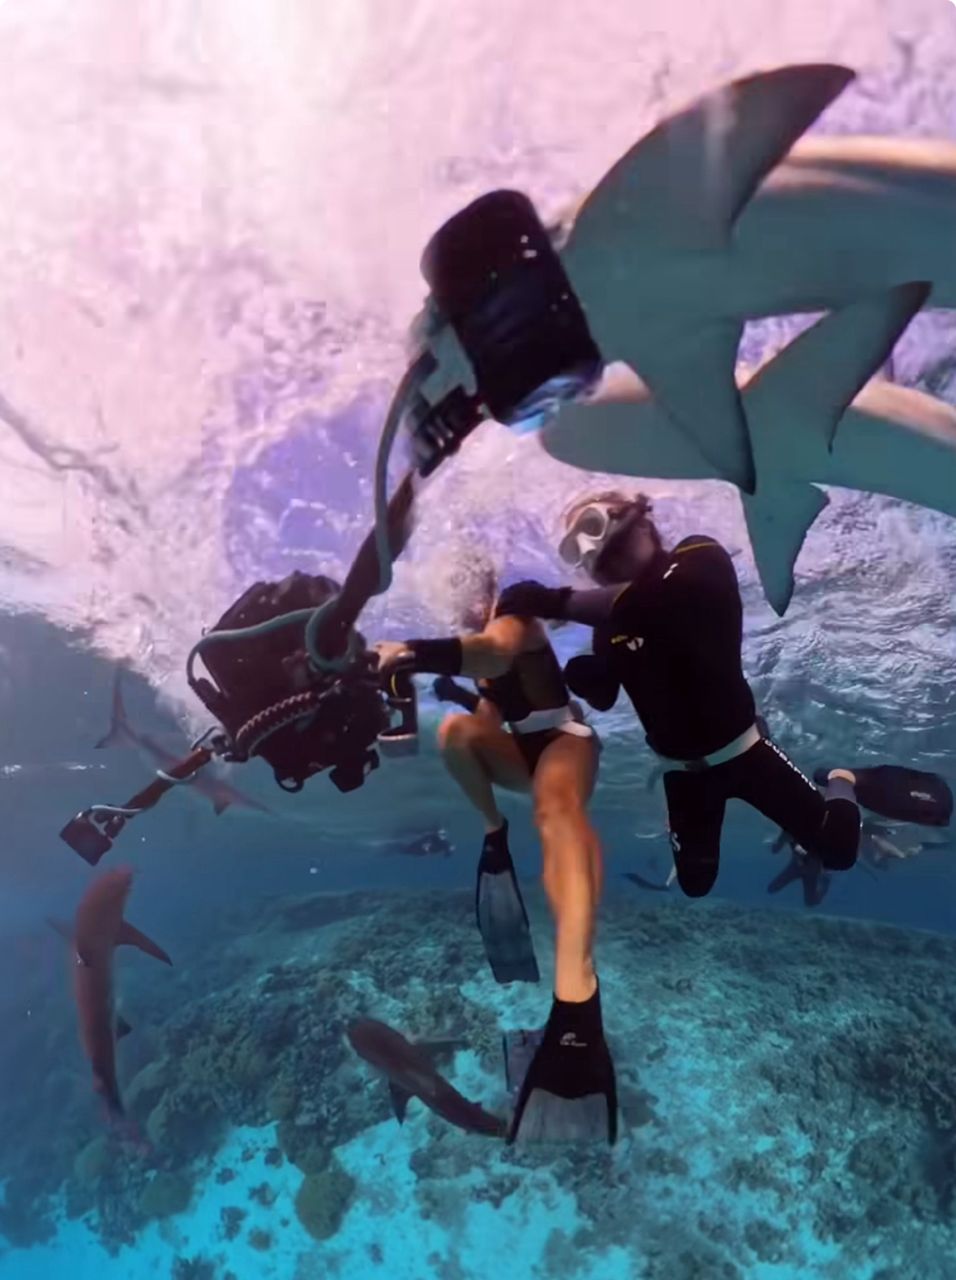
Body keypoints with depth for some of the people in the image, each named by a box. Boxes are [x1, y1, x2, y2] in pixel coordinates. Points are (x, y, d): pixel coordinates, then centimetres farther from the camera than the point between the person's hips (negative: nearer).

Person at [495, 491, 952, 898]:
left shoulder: (701, 558, -19)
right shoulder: (609, 616, -4)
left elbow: (655, 599, -41)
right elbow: (604, 698, -1)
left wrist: (557, 601, -44)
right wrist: (580, 678, -26)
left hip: (738, 748, -4)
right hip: (681, 769, 5)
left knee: (838, 849, -4)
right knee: (695, 883, 13)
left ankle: (843, 784, 29)